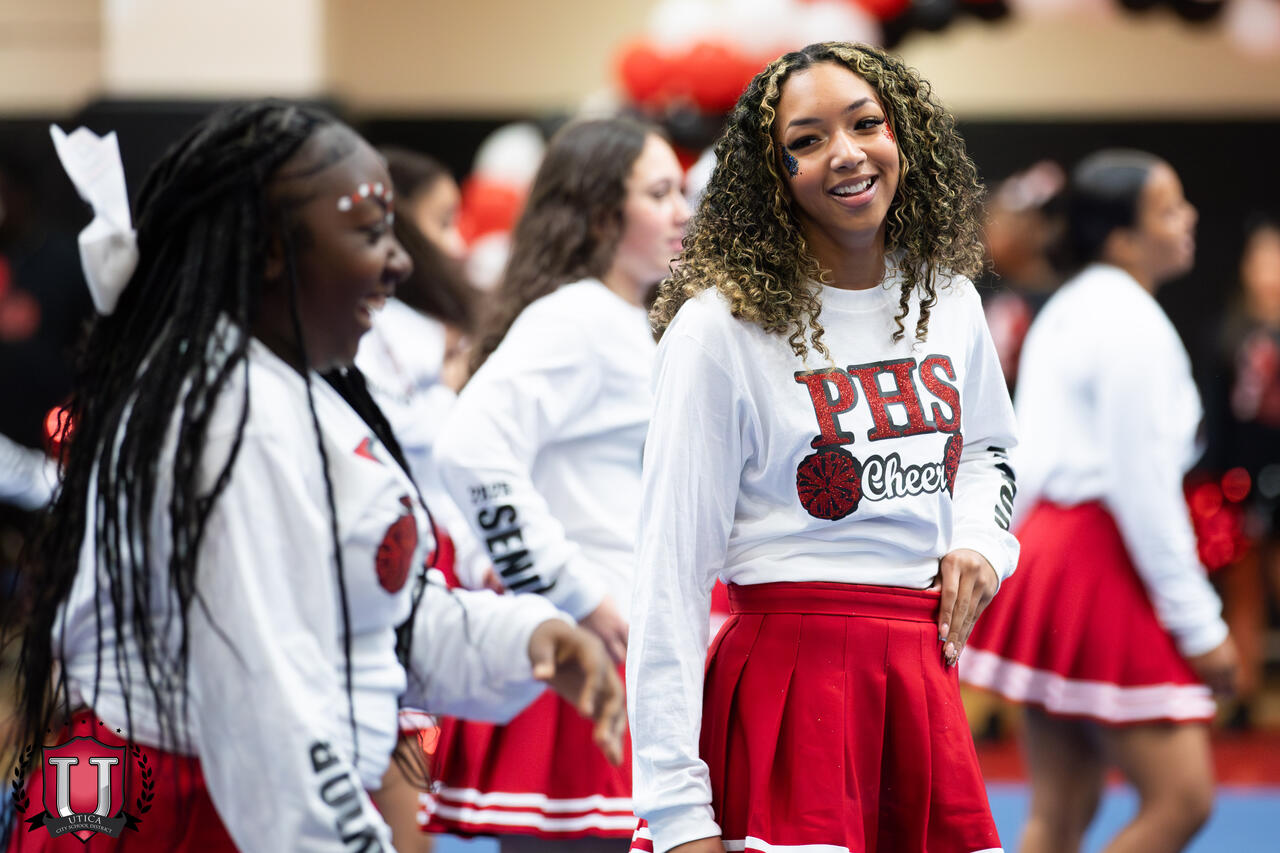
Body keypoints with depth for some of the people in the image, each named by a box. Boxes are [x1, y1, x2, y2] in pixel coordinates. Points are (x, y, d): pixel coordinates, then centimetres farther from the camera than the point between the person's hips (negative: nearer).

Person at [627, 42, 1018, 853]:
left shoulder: (947, 297, 8)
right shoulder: (721, 328, -10)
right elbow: (671, 574, -11)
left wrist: (980, 539, 6)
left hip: (924, 674, 6)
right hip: (790, 674, -6)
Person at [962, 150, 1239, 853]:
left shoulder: (1066, 312, 16)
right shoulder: (1132, 323, -13)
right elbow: (1143, 486, -18)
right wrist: (1199, 624, -14)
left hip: (1045, 547, 10)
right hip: (1103, 567, -10)